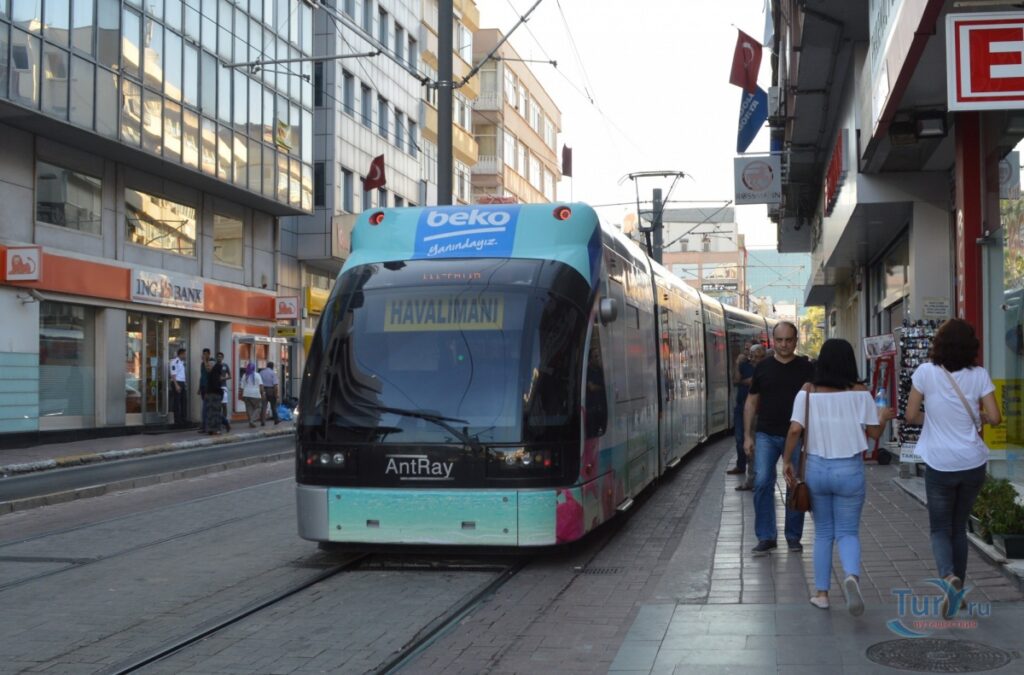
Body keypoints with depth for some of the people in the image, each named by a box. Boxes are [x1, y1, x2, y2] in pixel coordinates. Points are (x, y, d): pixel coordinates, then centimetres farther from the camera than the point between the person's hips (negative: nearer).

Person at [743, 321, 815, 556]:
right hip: (766, 435, 1)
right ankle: (766, 537, 1)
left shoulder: (806, 368, 2)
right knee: (762, 483, -8)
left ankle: (794, 537, 18)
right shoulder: (763, 367, 6)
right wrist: (748, 435, 5)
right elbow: (751, 402, 10)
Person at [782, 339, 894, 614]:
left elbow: (795, 429, -12)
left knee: (823, 533, 16)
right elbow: (874, 432, -1)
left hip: (816, 468, 1)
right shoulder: (860, 393, -6)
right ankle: (852, 576, -21)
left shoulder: (808, 392, -5)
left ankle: (821, 593, 17)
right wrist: (884, 416, 19)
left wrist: (787, 461, -1)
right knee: (848, 532, 8)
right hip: (850, 470, -1)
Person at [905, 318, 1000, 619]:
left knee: (940, 529, 9)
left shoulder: (926, 372, -9)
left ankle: (949, 576, -19)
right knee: (959, 527, 19)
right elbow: (994, 418, -7)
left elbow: (911, 416, -6)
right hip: (973, 463, 2)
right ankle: (957, 592, 22)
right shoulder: (979, 375, -4)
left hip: (940, 465, -2)